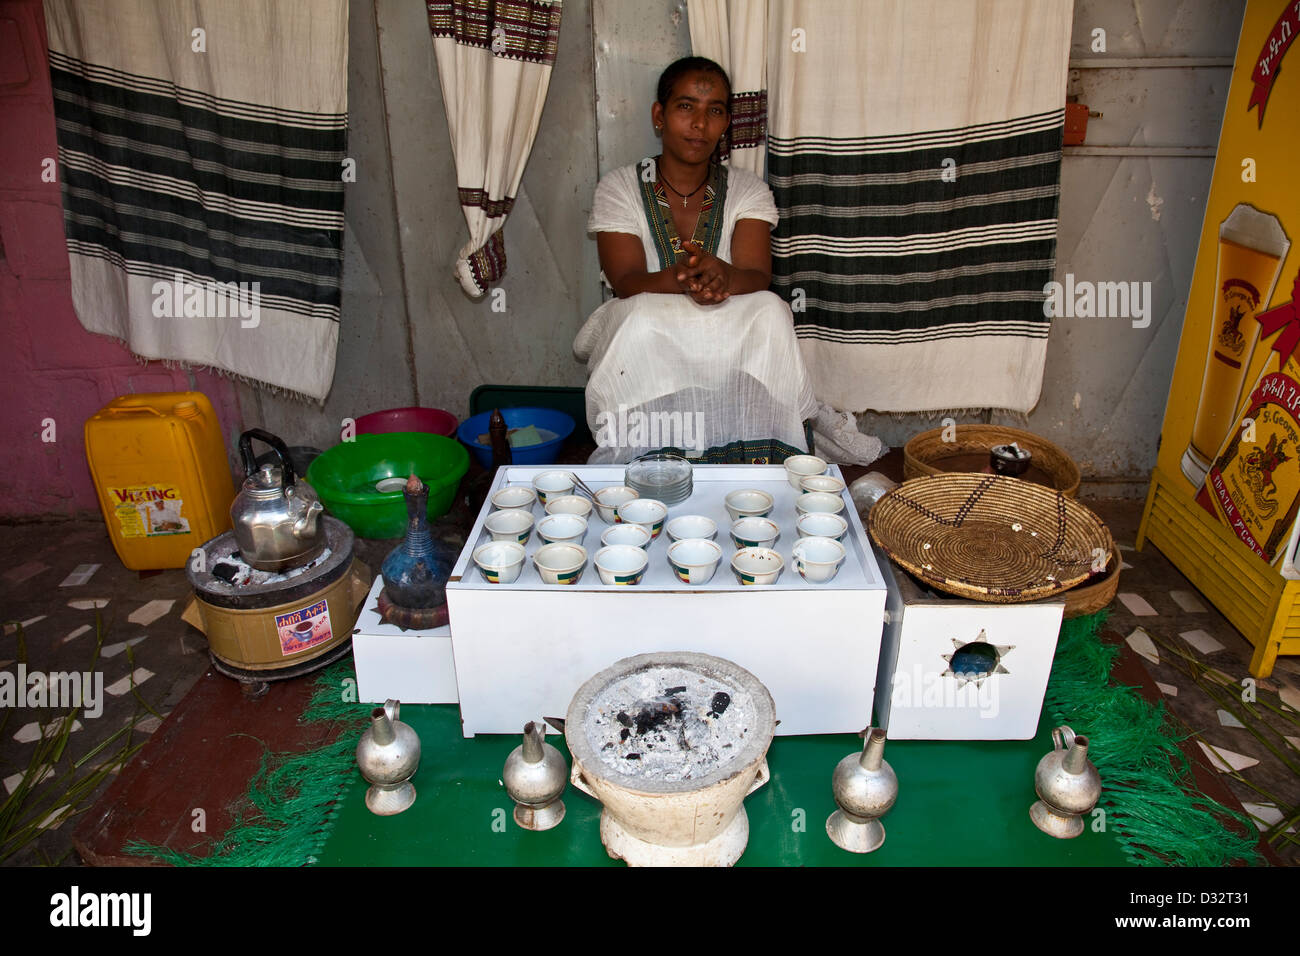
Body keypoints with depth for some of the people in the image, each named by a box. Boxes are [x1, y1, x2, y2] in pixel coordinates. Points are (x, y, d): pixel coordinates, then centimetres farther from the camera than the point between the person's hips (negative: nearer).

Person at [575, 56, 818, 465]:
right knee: (641, 320, -34)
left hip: (733, 334, 1)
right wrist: (680, 278, -35)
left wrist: (724, 276, -37)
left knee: (770, 312, -29)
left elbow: (758, 276, -11)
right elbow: (627, 284, -12)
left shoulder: (748, 191, 5)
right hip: (645, 340, -1)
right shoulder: (619, 189, 1)